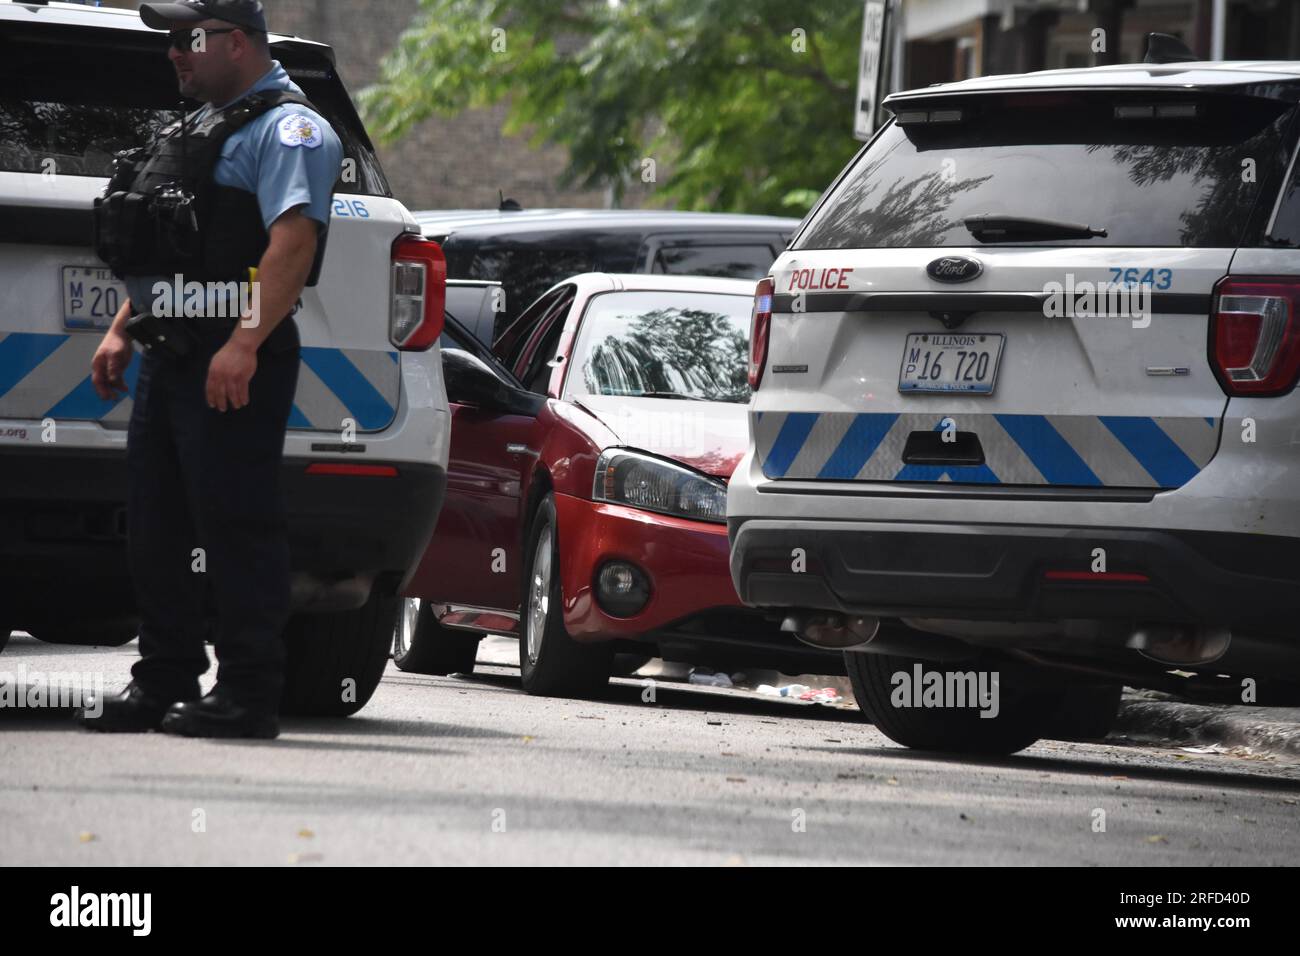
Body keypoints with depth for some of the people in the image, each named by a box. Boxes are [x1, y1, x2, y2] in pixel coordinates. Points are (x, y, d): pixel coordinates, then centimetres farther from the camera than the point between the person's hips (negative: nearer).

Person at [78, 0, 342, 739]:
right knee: (156, 525, 10)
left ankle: (249, 695, -6)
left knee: (236, 526, -9)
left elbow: (294, 243, -21)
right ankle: (165, 683, 17)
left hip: (234, 364, -10)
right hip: (169, 357, 10)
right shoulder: (204, 126, 23)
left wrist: (243, 346, -28)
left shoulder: (285, 129, -8)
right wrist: (121, 332, 22)